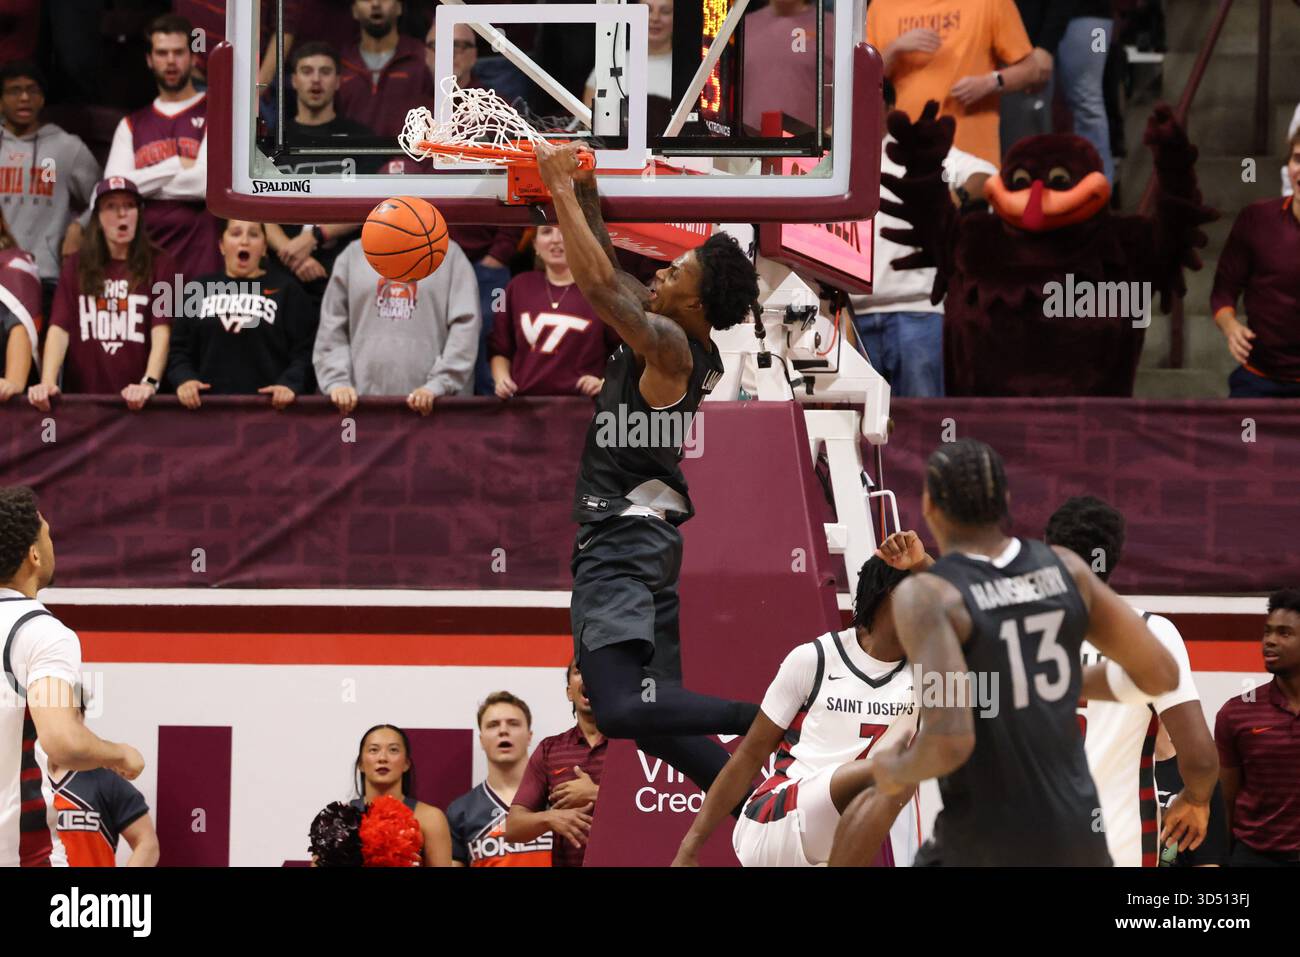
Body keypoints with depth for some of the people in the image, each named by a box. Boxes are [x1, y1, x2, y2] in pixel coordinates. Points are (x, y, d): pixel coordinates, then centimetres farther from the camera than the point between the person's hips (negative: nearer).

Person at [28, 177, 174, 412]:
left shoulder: (159, 265, 3)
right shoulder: (76, 267, 11)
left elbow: (162, 331, -8)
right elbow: (59, 329, 0)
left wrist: (150, 383, -24)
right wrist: (47, 382, -15)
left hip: (136, 401, -2)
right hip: (82, 399, 2)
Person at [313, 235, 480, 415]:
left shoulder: (449, 254, 6)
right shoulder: (354, 254, 12)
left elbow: (464, 325, -1)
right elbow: (332, 327, 12)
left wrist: (438, 384, -11)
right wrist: (337, 380, -2)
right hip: (363, 397, 2)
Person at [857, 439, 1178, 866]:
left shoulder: (926, 595, -16)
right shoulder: (1064, 566, 2)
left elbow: (949, 743, -27)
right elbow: (1163, 673, 7)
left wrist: (896, 773, -3)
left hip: (985, 849, -5)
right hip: (1074, 829, 5)